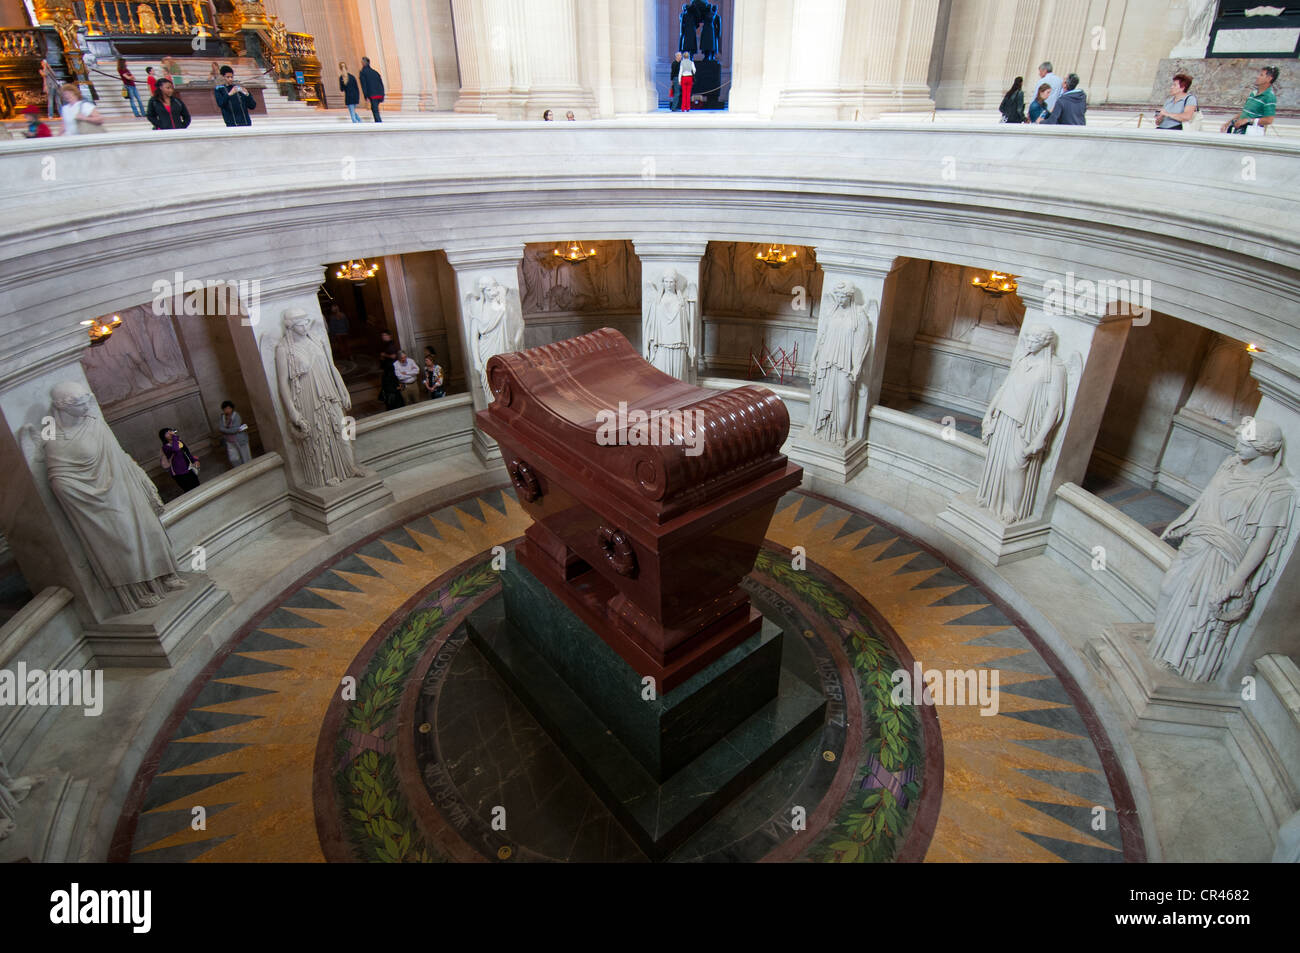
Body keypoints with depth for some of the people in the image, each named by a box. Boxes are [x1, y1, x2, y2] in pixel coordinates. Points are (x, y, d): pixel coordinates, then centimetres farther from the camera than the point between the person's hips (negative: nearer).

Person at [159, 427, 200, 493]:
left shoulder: (180, 441, 7)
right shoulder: (166, 447, -16)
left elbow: (187, 452, 17)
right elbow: (175, 449, -39)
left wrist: (195, 460, 3)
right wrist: (174, 437, -27)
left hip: (189, 469, 7)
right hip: (180, 474, -7)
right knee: (189, 490, -5)